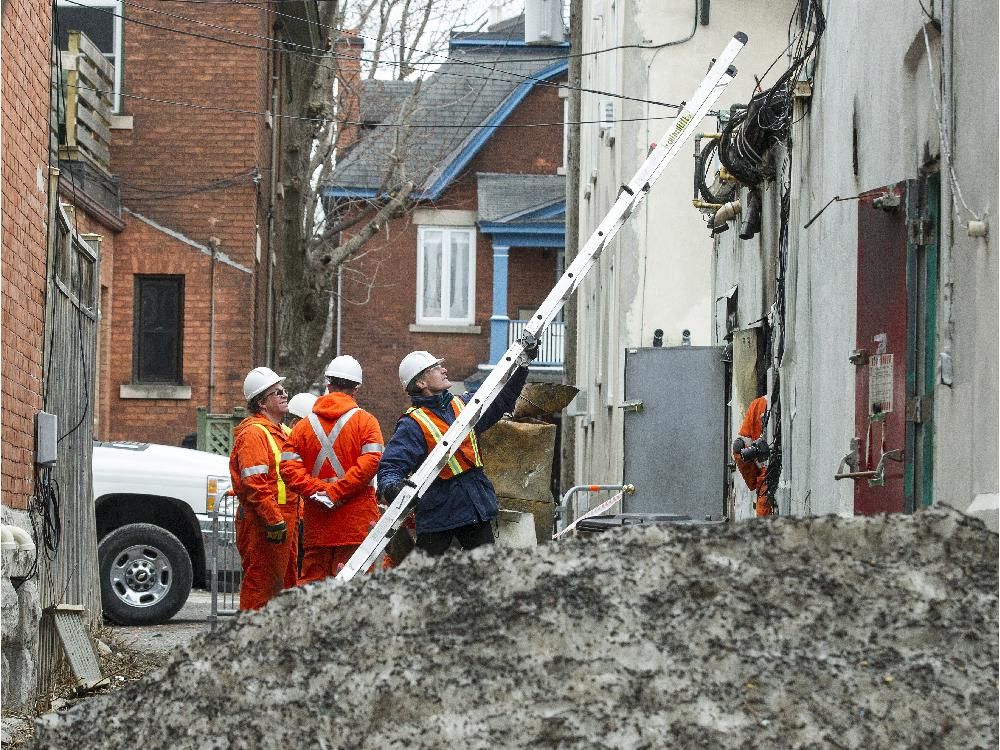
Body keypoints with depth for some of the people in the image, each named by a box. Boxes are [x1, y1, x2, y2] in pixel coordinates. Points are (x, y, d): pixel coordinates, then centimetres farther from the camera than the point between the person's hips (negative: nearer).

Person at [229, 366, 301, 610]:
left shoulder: (283, 432, 20)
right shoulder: (253, 433, -12)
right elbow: (255, 484, -20)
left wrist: (296, 516, 20)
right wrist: (274, 521, -24)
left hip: (285, 521, 10)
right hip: (263, 524, -10)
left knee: (286, 584, 15)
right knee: (260, 586, -9)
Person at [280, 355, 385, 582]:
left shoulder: (304, 426, 9)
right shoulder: (365, 421, 0)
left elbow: (288, 467, -2)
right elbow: (370, 462, -12)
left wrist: (317, 490, -6)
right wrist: (336, 492, -11)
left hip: (316, 525, 3)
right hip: (357, 522, -3)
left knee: (311, 579, 8)